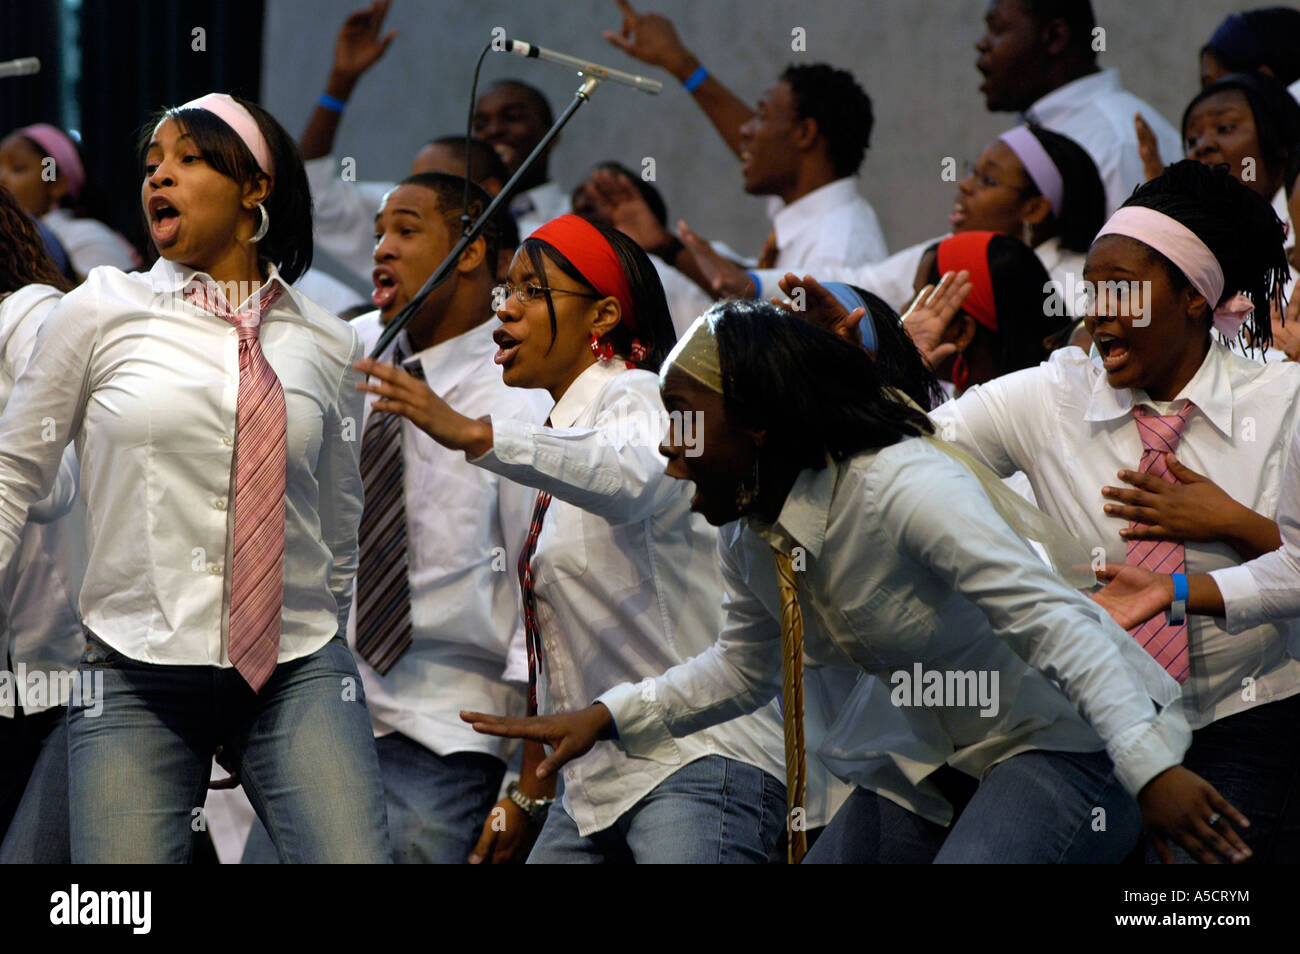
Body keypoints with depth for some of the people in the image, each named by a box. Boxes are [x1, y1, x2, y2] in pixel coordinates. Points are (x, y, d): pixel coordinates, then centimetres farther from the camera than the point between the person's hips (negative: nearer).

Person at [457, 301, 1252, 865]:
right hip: (930, 762, 9)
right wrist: (609, 718, 8)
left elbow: (1057, 624, -33)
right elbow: (746, 668, 20)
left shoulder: (904, 487, -27)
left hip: (1065, 741, -8)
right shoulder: (749, 535, 0)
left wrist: (1151, 765, -43)